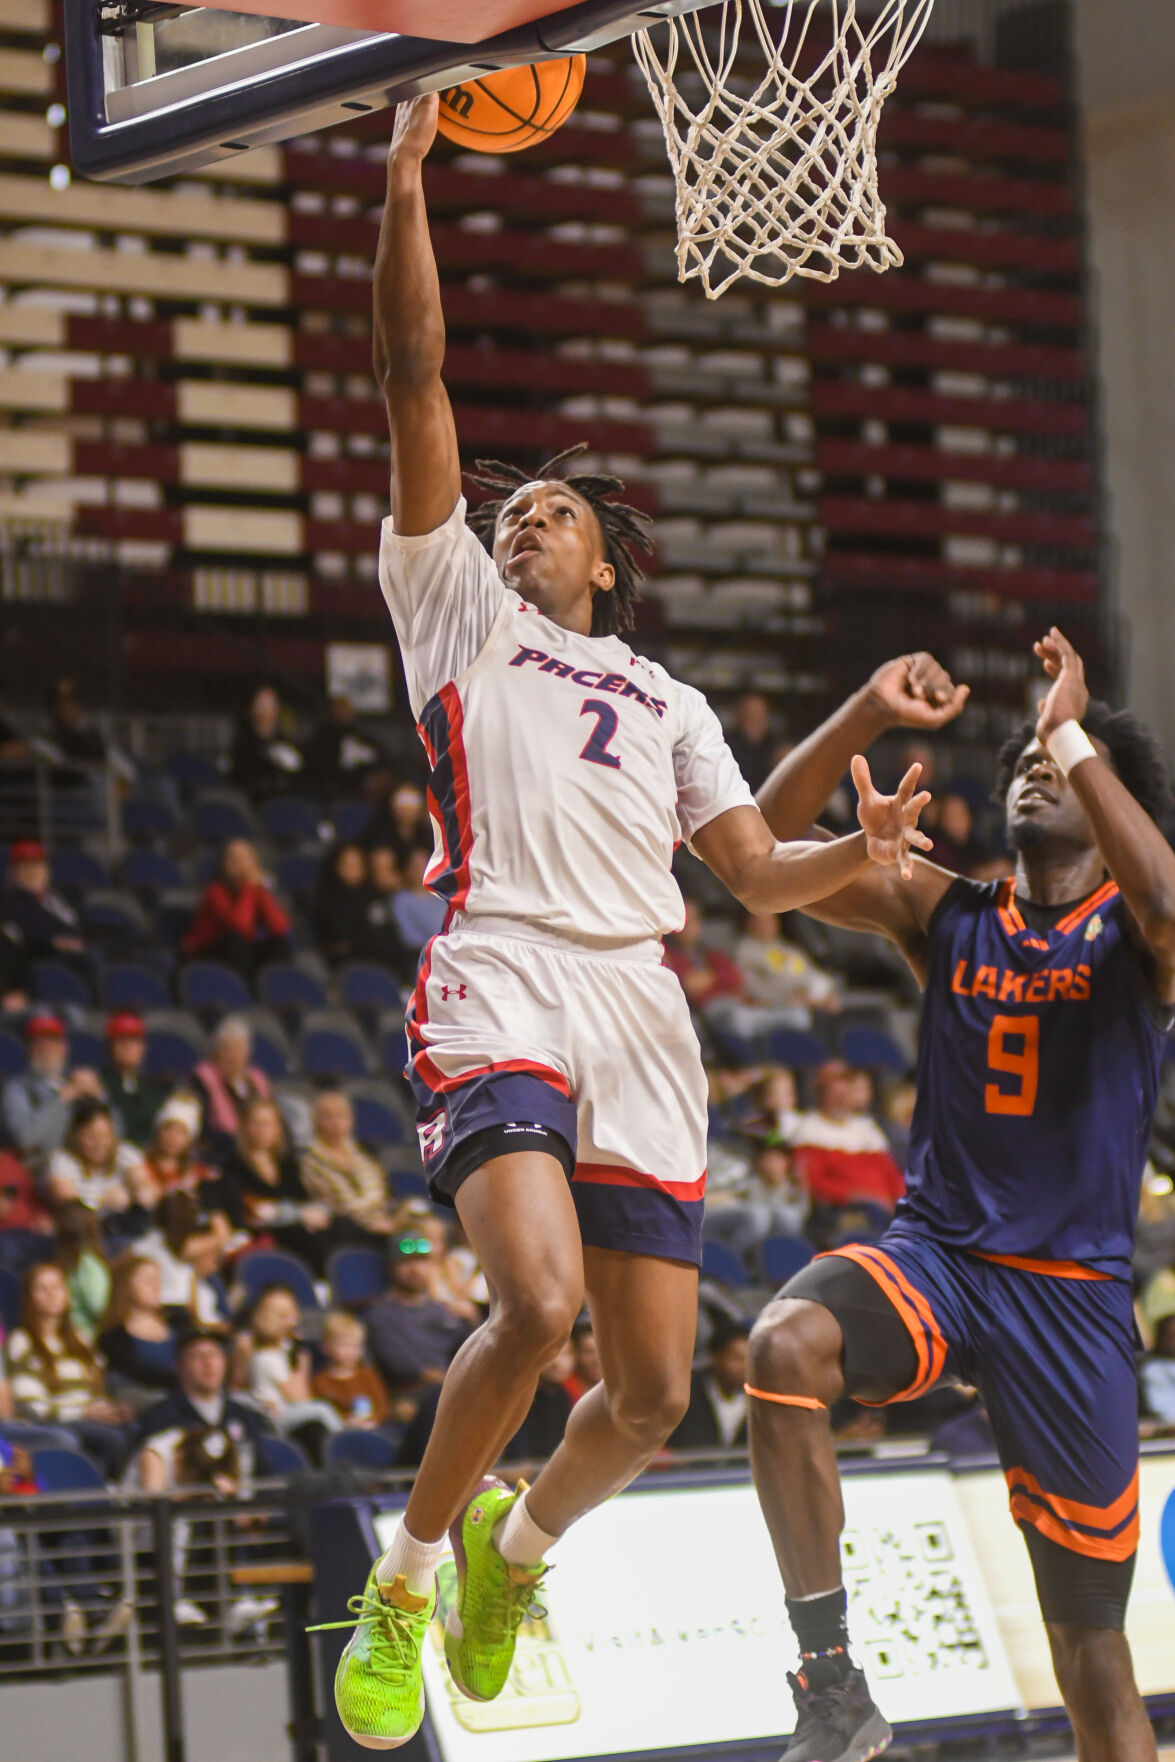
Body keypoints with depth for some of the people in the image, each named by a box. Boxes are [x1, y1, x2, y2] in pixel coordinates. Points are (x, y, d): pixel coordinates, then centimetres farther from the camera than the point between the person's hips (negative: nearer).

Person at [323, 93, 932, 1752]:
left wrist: (863, 850, 0)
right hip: (499, 980, -4)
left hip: (639, 1009, 4)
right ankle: (406, 1573, -6)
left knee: (653, 1391, -1)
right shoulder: (459, 605, 19)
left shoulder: (668, 703, 29)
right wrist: (407, 174, 4)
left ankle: (516, 1546, 30)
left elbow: (760, 873, 21)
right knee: (538, 1299, -28)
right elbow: (416, 379, 11)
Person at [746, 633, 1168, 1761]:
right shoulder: (947, 915, 7)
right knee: (785, 1346, -33)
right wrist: (868, 713, -16)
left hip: (1074, 1294, -2)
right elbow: (772, 843, -2)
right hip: (932, 1256, 2)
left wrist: (1074, 731, -24)